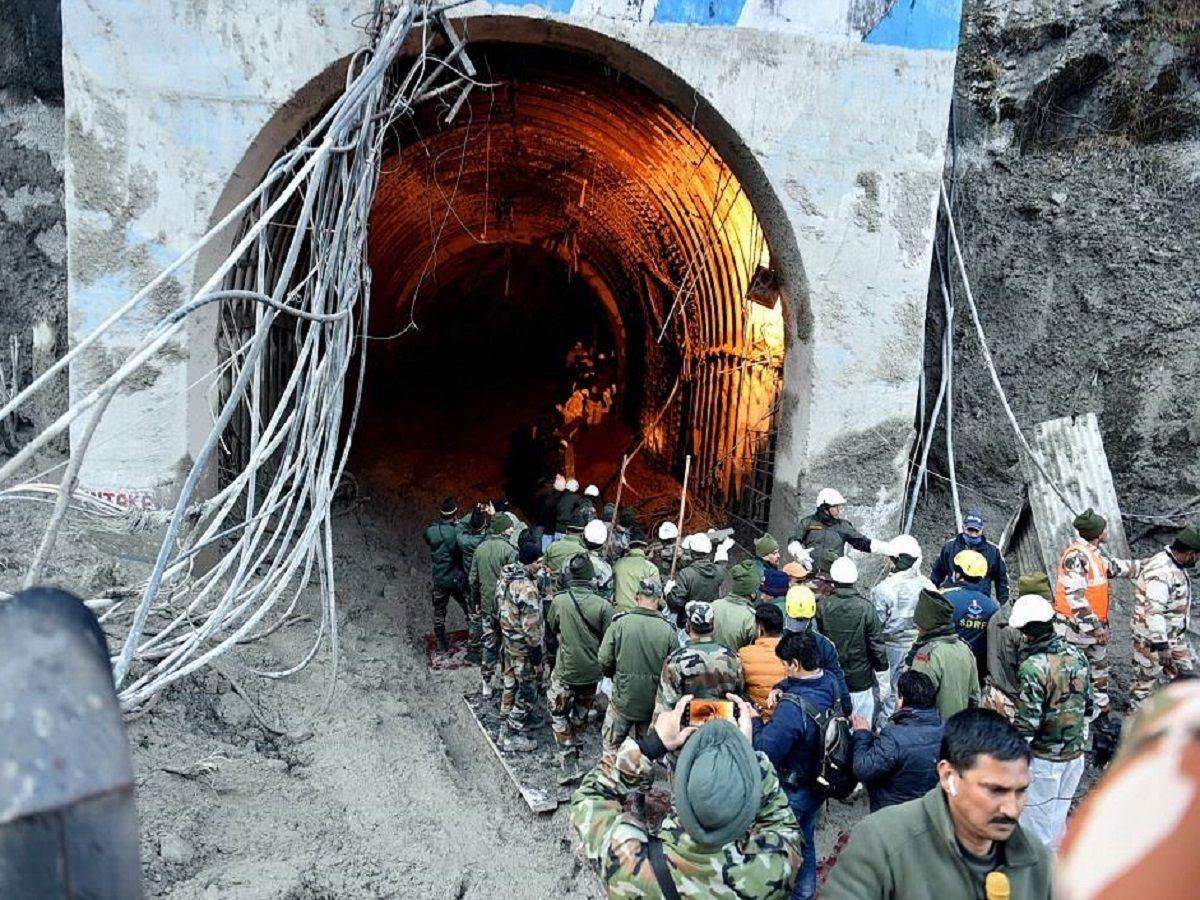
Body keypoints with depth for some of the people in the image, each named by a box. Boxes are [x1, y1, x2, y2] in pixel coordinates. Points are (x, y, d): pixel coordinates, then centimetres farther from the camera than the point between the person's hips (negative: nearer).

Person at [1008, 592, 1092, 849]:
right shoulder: (1077, 656, -2)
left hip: (1043, 758, -7)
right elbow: (1088, 706, 9)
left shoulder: (1032, 668, -24)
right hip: (1075, 753, 7)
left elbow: (1027, 723, -22)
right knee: (1060, 815, 21)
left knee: (1036, 822, 8)